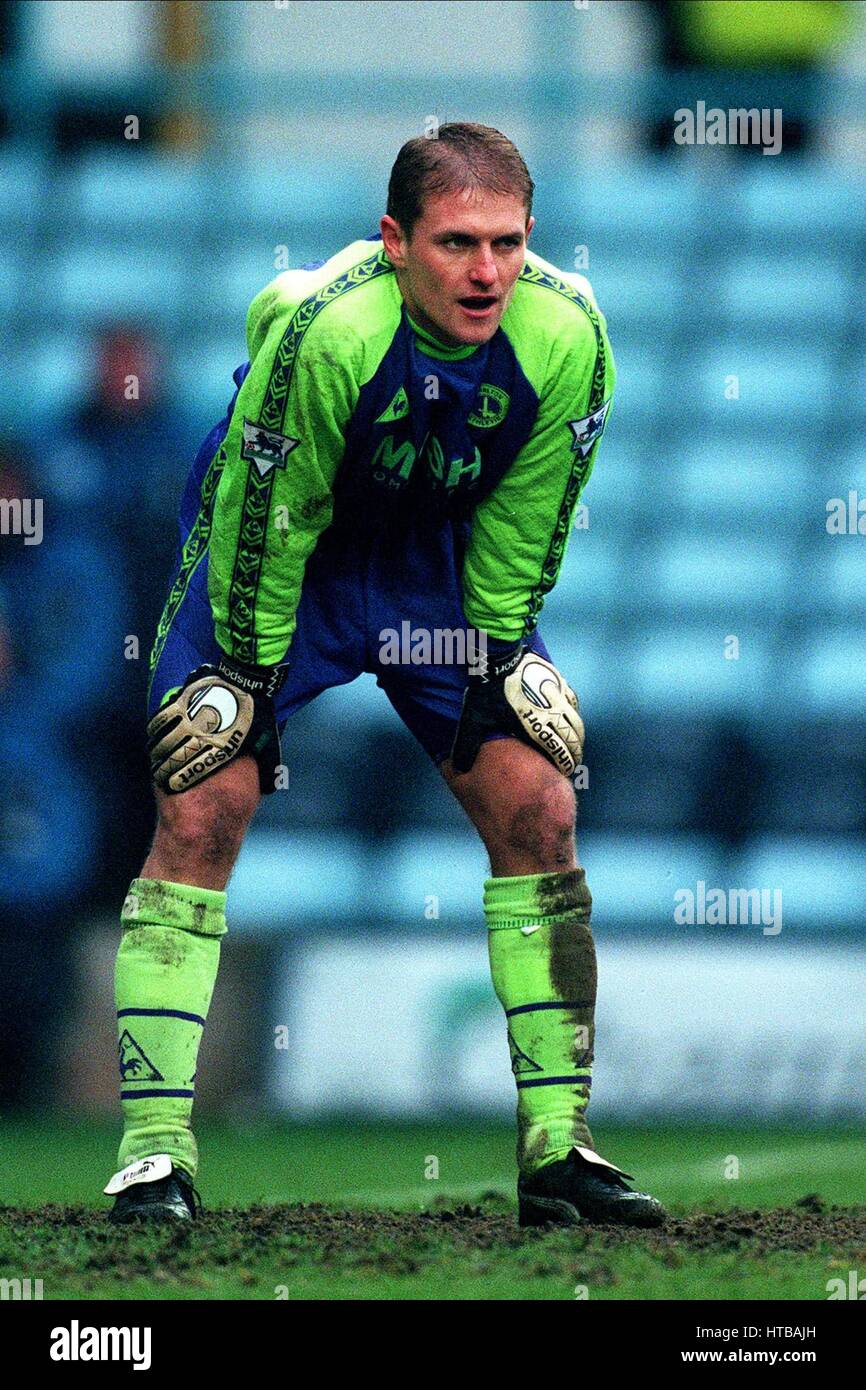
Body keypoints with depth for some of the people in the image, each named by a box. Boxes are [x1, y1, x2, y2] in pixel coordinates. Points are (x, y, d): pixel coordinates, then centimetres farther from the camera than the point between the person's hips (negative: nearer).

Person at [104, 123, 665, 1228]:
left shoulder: (567, 336, -23)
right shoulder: (322, 331, -35)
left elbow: (521, 527, -7)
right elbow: (264, 521, -23)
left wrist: (495, 660, -4)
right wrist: (251, 679, -16)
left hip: (438, 556, 4)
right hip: (276, 551, -3)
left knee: (537, 806, -7)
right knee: (201, 809, -16)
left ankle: (556, 1146, 2)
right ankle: (154, 1152, -12)